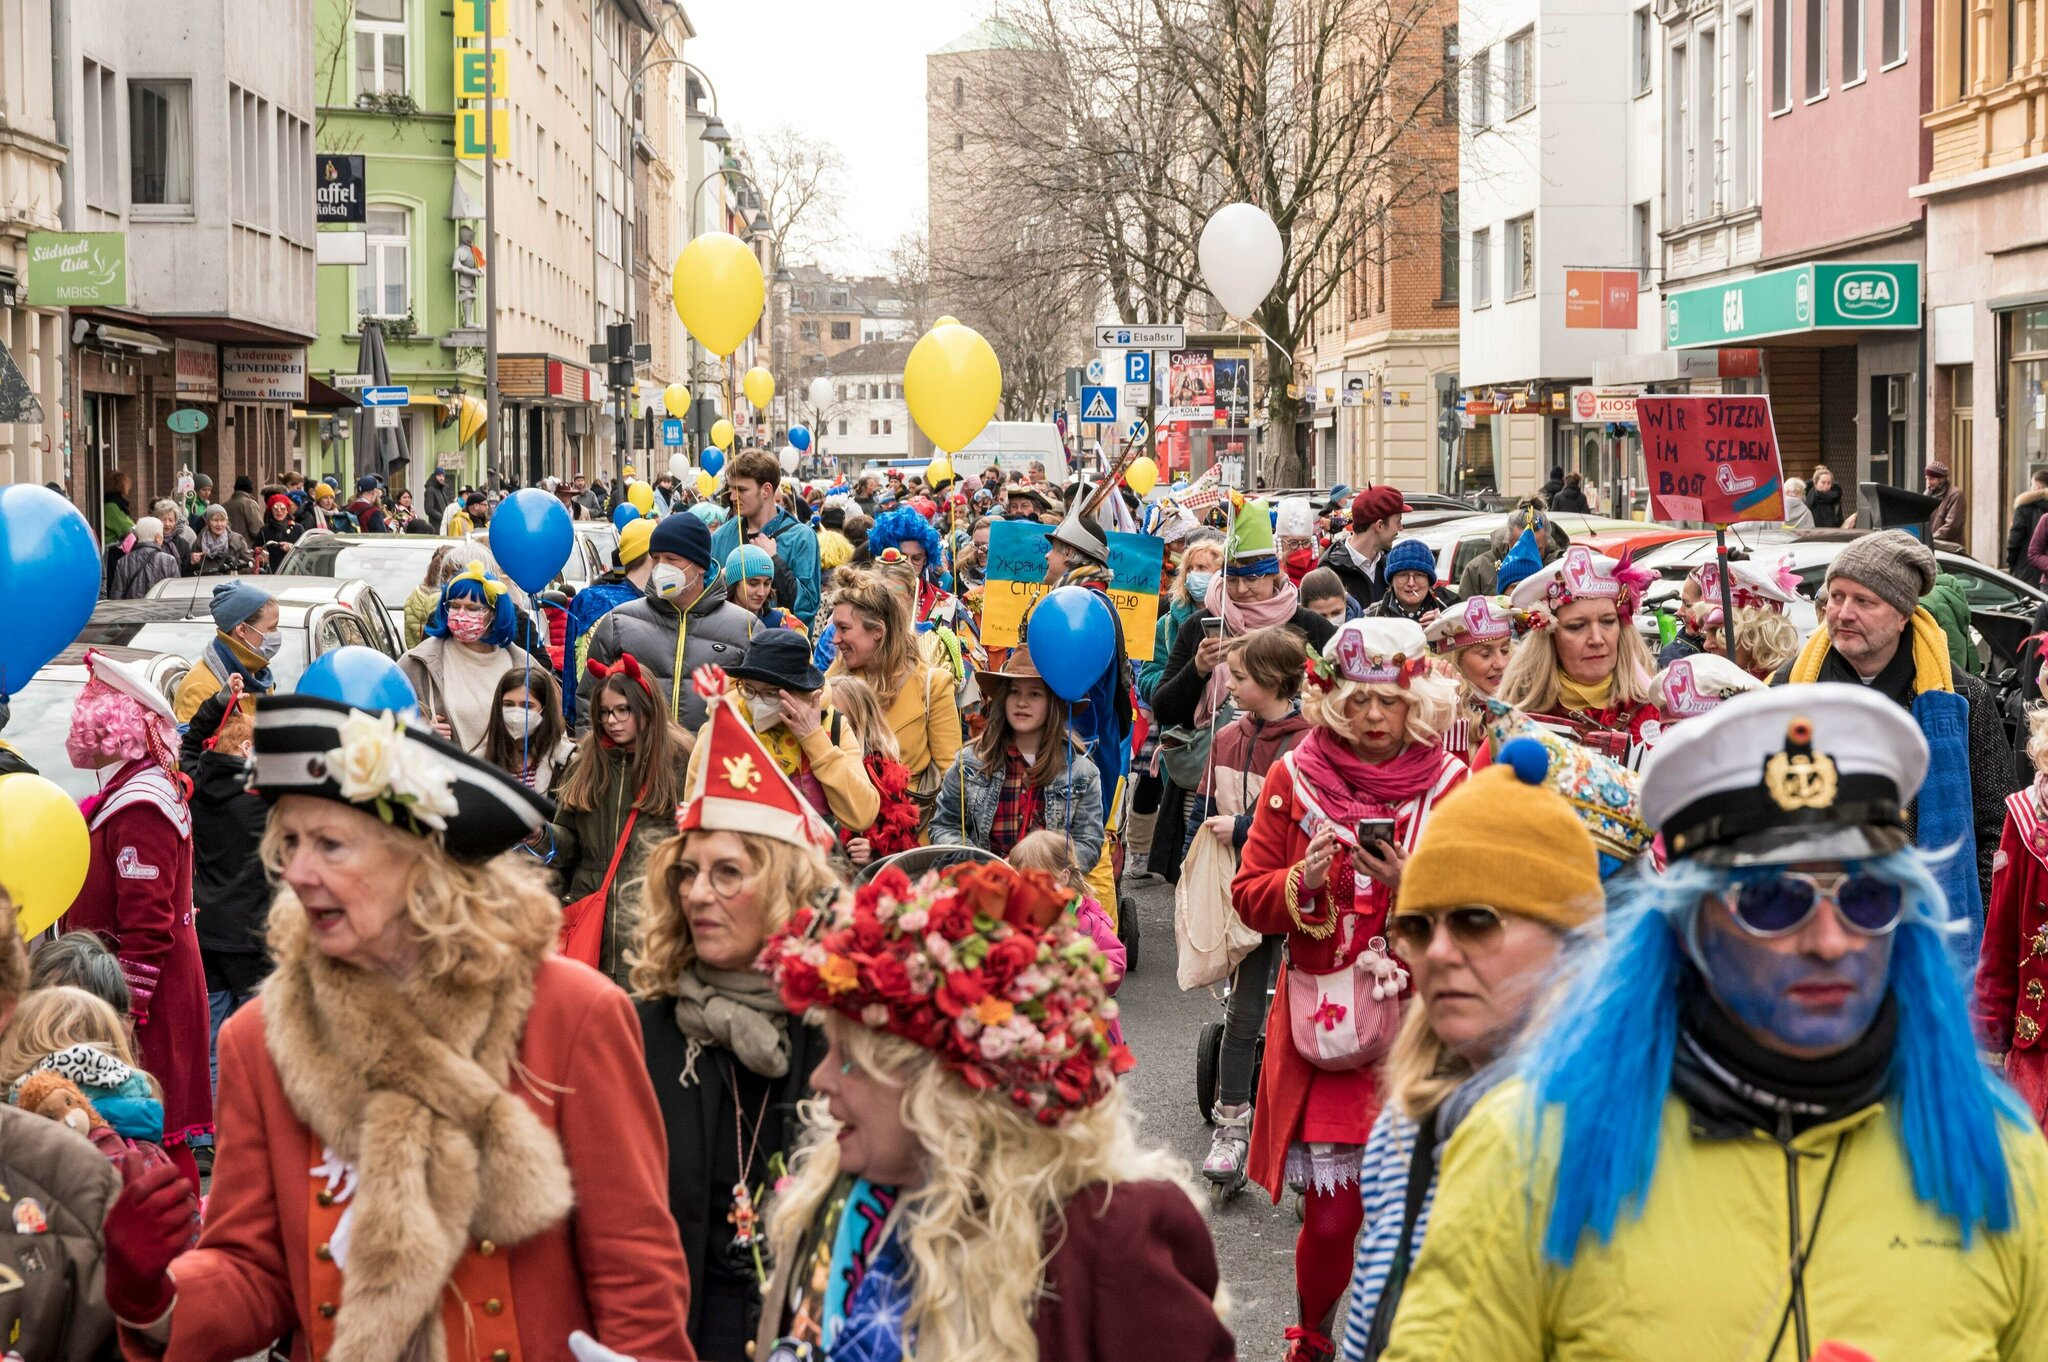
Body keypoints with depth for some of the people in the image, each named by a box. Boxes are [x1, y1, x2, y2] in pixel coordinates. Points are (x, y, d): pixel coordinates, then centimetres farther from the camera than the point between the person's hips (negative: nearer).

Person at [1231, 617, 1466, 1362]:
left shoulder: (1449, 783, 1)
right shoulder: (1294, 777, 3)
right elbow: (1249, 896, 7)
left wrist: (1408, 886, -16)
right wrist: (1301, 883, -14)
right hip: (1323, 1027, 0)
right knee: (1332, 1214, -3)